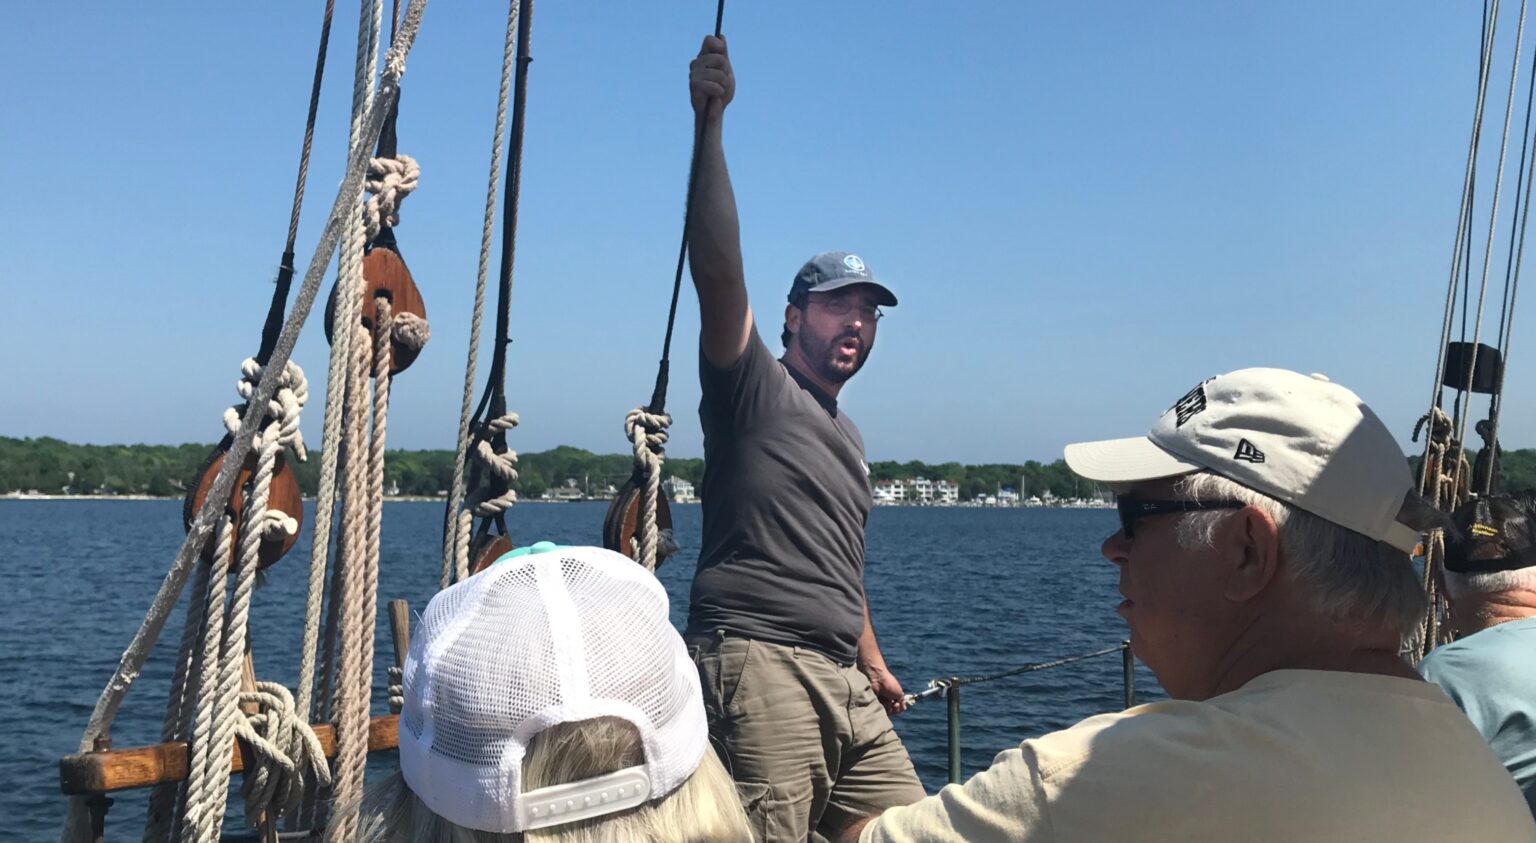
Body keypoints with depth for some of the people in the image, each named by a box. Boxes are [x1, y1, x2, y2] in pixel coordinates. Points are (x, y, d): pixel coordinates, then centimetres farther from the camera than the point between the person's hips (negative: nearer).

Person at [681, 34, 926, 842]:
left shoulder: (847, 437, 25)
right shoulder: (754, 387, 2)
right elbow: (718, 267, -15)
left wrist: (873, 662, 29)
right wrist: (709, 123, -21)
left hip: (845, 684, 8)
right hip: (758, 663, -8)